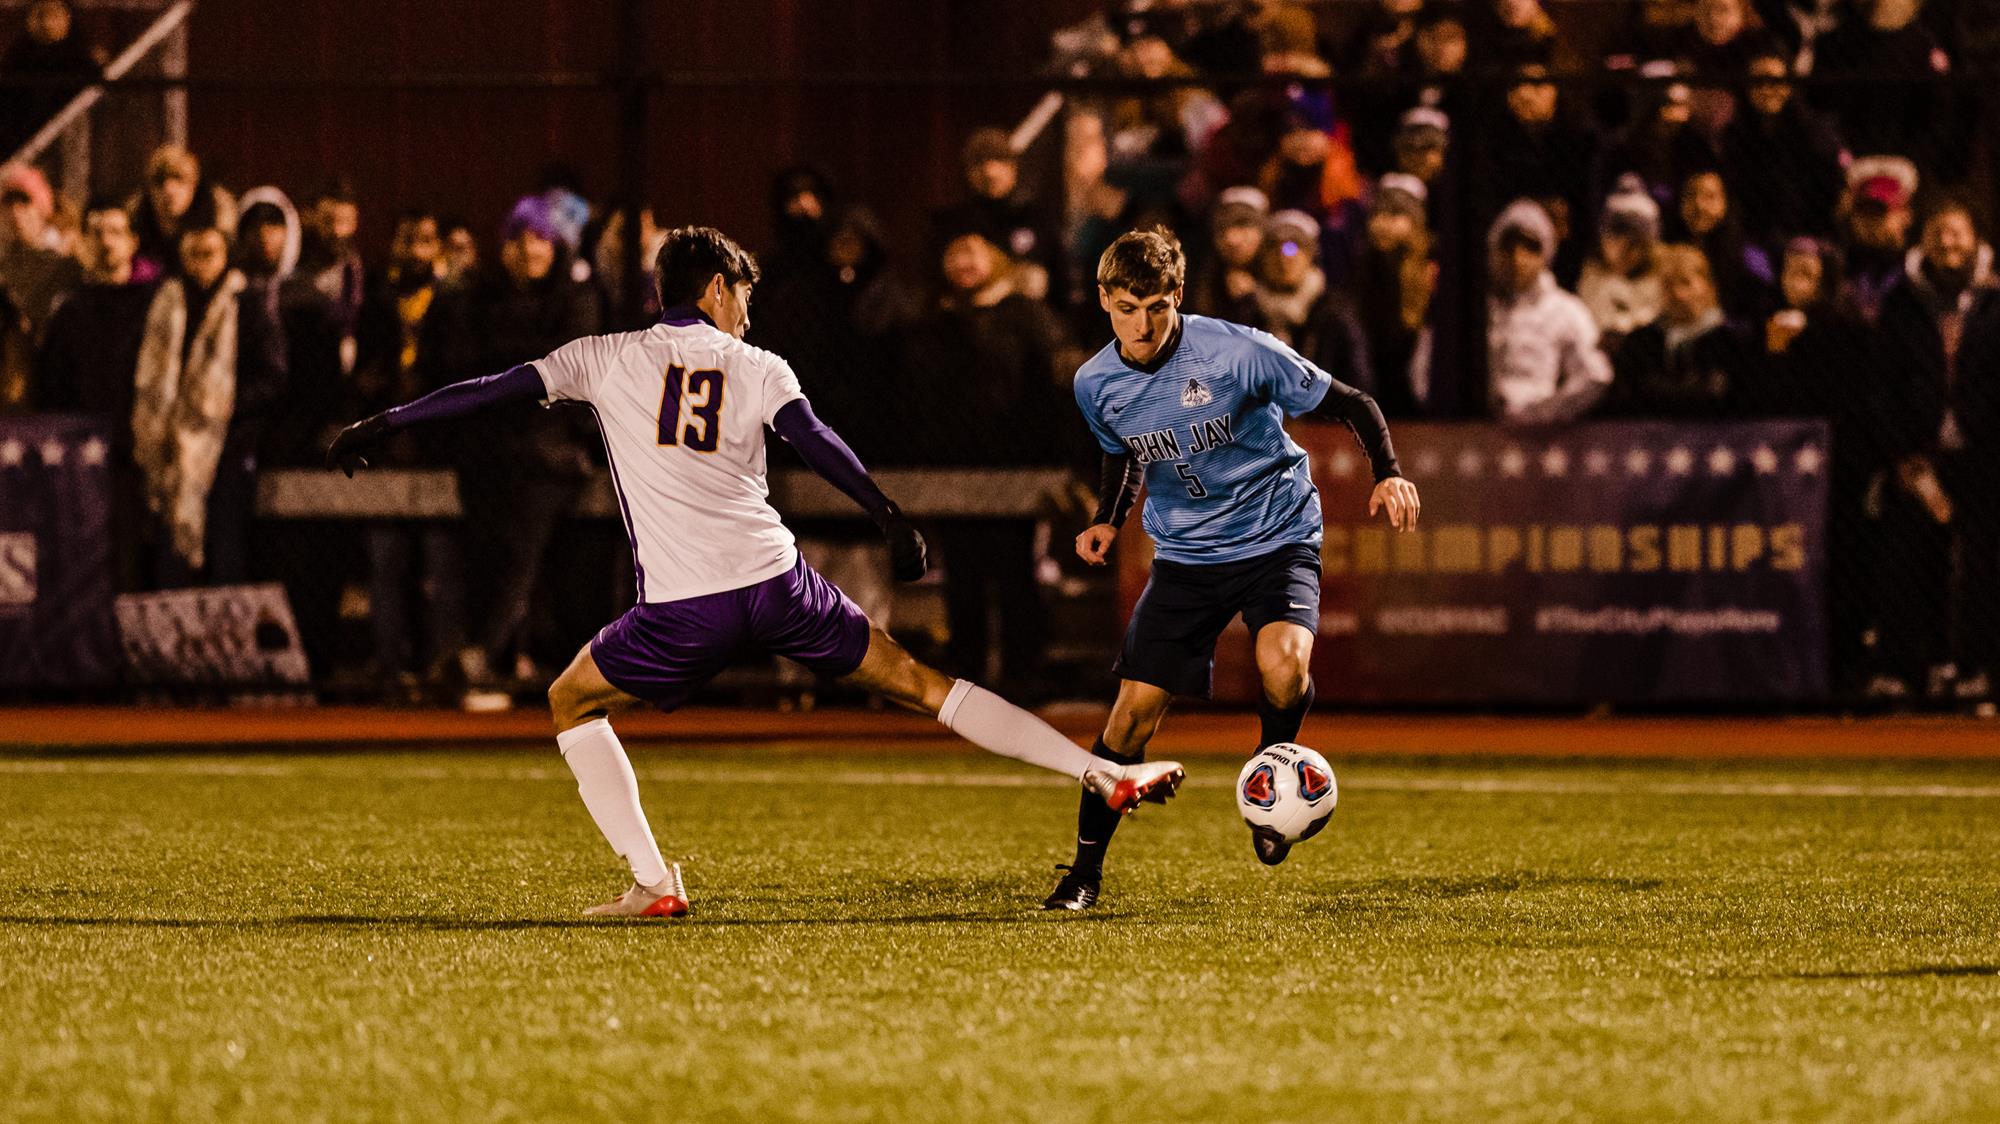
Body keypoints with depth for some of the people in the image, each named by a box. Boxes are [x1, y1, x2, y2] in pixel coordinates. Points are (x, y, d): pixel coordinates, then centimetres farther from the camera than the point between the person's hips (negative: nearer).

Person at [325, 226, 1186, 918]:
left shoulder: (608, 359, 10)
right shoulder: (757, 368, 9)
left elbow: (493, 390, 9)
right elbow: (817, 445, -7)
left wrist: (380, 427, 14)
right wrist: (894, 521, -10)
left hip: (685, 609, -1)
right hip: (777, 581, 2)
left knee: (572, 703, 21)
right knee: (915, 683, 11)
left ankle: (652, 882, 7)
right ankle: (1105, 774, 8)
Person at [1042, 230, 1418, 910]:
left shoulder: (1238, 352, -18)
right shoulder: (1096, 385, -4)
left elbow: (1350, 403, -8)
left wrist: (1387, 474, -22)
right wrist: (1109, 521, 3)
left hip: (1278, 539, -3)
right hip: (1185, 557, 3)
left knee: (1283, 664, -31)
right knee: (1135, 709, -5)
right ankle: (1085, 873, 9)